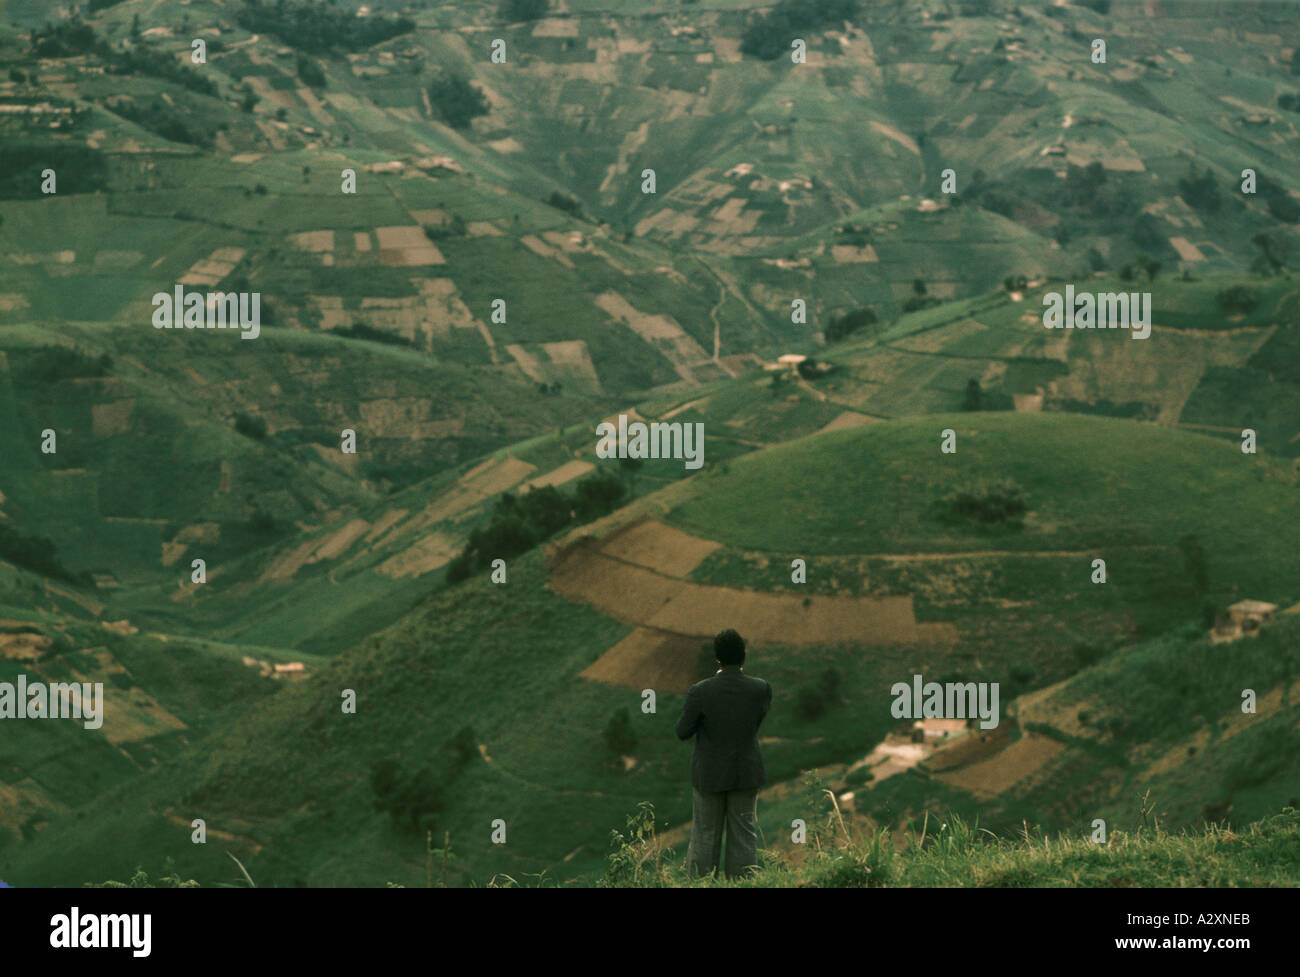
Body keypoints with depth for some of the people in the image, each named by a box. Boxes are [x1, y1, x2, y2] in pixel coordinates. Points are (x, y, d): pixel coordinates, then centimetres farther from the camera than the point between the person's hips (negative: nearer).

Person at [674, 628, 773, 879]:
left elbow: (682, 733, -10)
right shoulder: (760, 689, -15)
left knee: (706, 835, 10)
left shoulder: (701, 692, -21)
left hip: (710, 773, -1)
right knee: (743, 835, 11)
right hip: (746, 772, 1)